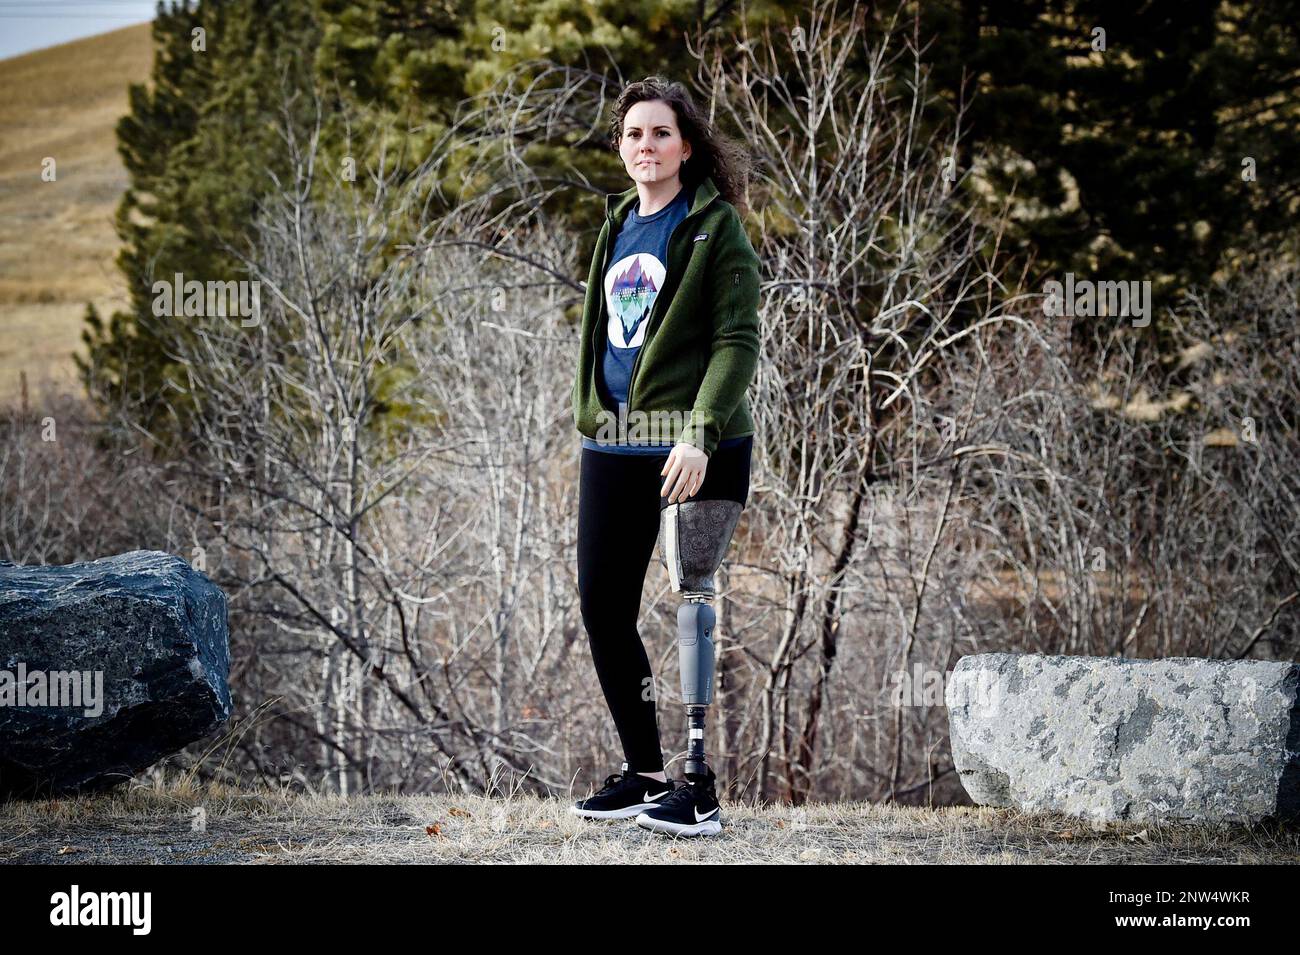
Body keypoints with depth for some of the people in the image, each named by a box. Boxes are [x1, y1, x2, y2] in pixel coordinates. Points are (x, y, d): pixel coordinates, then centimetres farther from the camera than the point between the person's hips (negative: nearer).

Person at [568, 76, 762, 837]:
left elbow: (738, 341, -12)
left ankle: (701, 790, -6)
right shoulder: (619, 229, 16)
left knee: (693, 599, -8)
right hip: (613, 443, 7)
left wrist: (700, 435, -22)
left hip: (692, 445, -7)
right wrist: (591, 418, 17)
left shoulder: (716, 228, -4)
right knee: (603, 605, 7)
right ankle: (644, 773, 19)